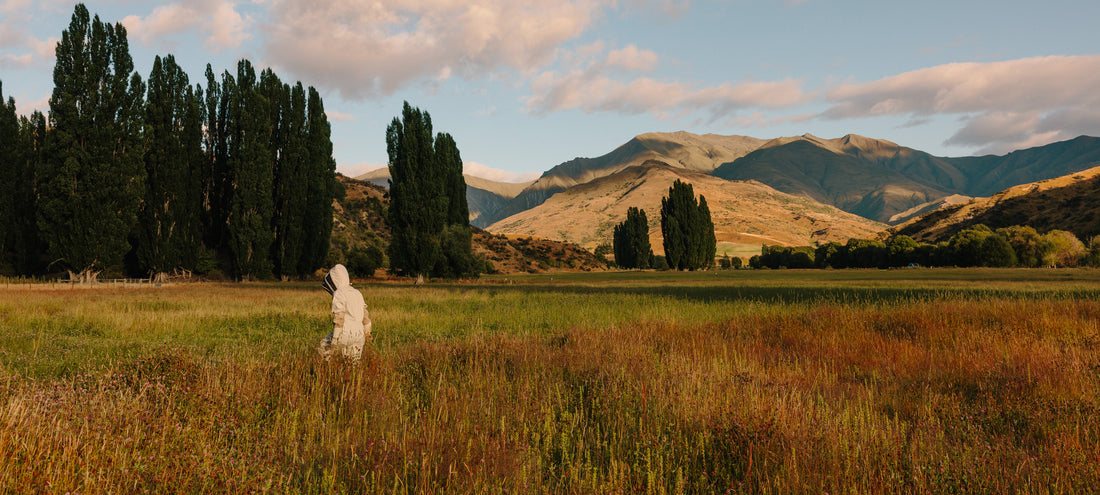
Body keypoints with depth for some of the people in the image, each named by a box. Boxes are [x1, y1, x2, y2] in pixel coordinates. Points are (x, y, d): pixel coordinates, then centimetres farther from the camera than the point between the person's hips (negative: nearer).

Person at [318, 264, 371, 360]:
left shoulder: (338, 294, -10)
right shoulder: (357, 293, 13)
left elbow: (339, 317, -17)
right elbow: (365, 315, 18)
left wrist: (335, 339, -16)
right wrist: (367, 332, 28)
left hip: (345, 334, -7)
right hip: (359, 336, 7)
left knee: (323, 349, 15)